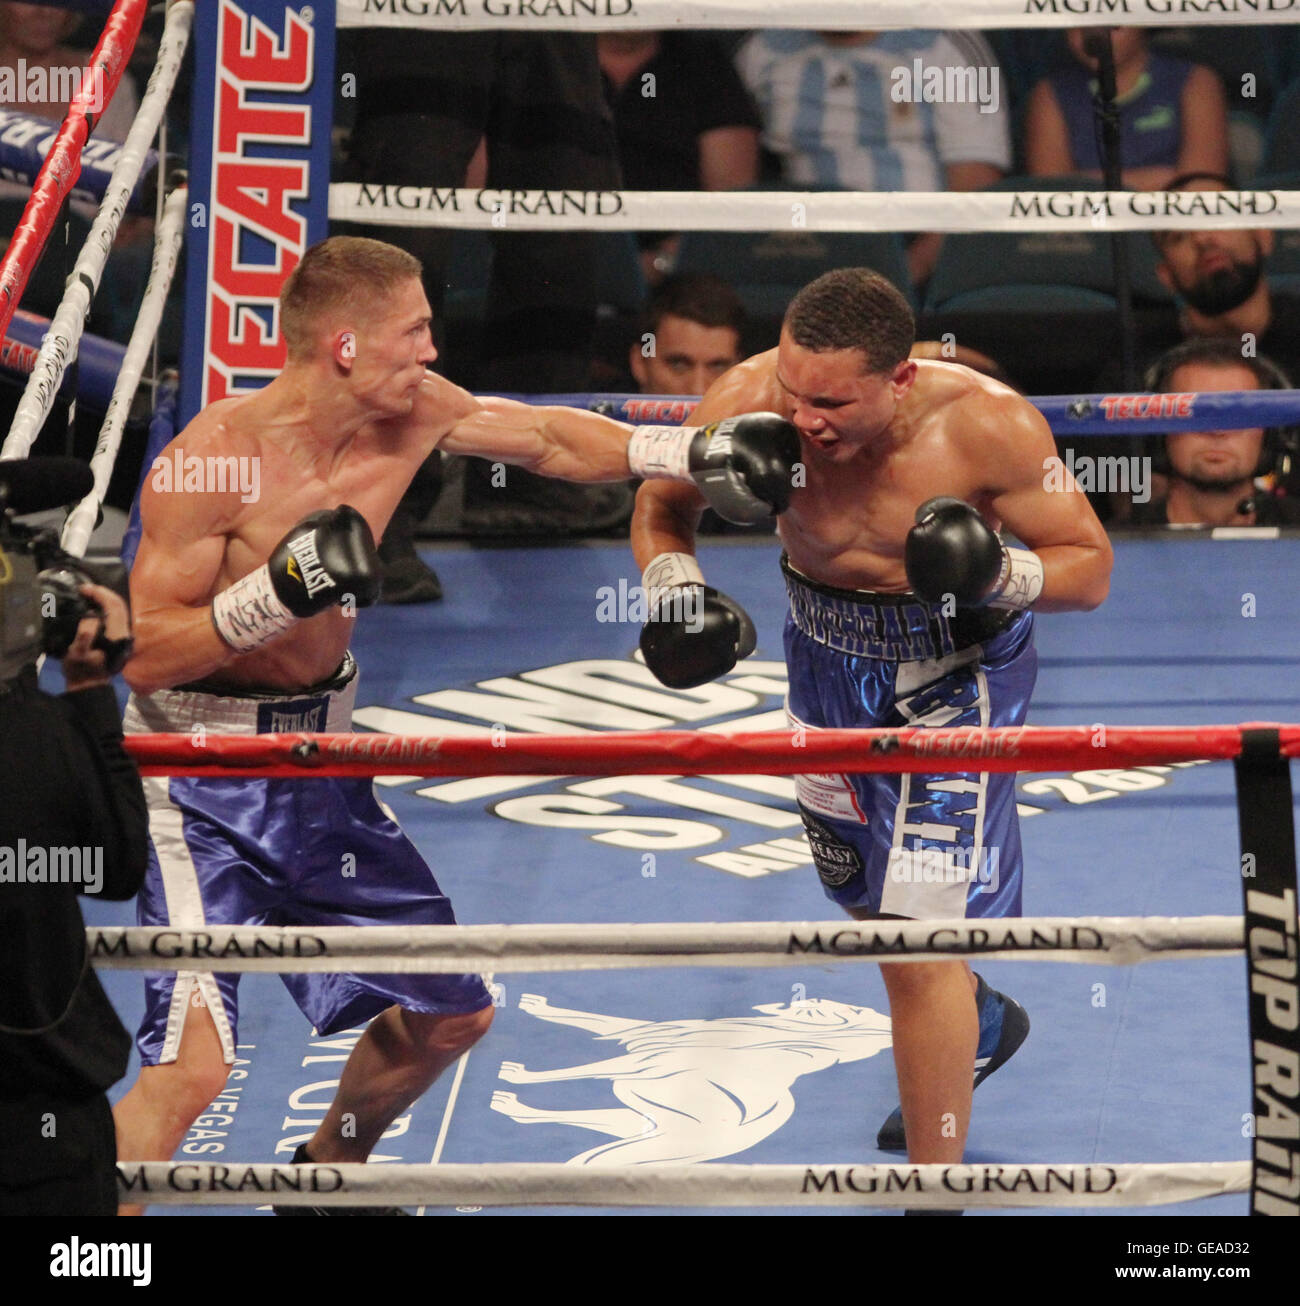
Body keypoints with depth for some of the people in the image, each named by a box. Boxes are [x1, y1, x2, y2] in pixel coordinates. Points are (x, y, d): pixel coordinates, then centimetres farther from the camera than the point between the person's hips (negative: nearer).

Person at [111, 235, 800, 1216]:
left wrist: (698, 454, 4)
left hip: (321, 764, 8)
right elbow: (144, 655, -21)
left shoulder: (413, 415, -4)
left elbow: (550, 438, 14)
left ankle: (326, 1175, 44)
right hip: (203, 776, -8)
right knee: (192, 1061, -23)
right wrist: (280, 592, -34)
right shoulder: (213, 457, -23)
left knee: (450, 1014, 18)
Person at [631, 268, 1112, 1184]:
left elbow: (1090, 565, -17)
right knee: (870, 899, 26)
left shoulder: (987, 425, -30)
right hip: (827, 656, 5)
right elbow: (662, 503, -3)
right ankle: (980, 1025, 59)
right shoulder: (752, 401, -24)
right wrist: (674, 589, -23)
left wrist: (1000, 575, -37)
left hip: (957, 670, -5)